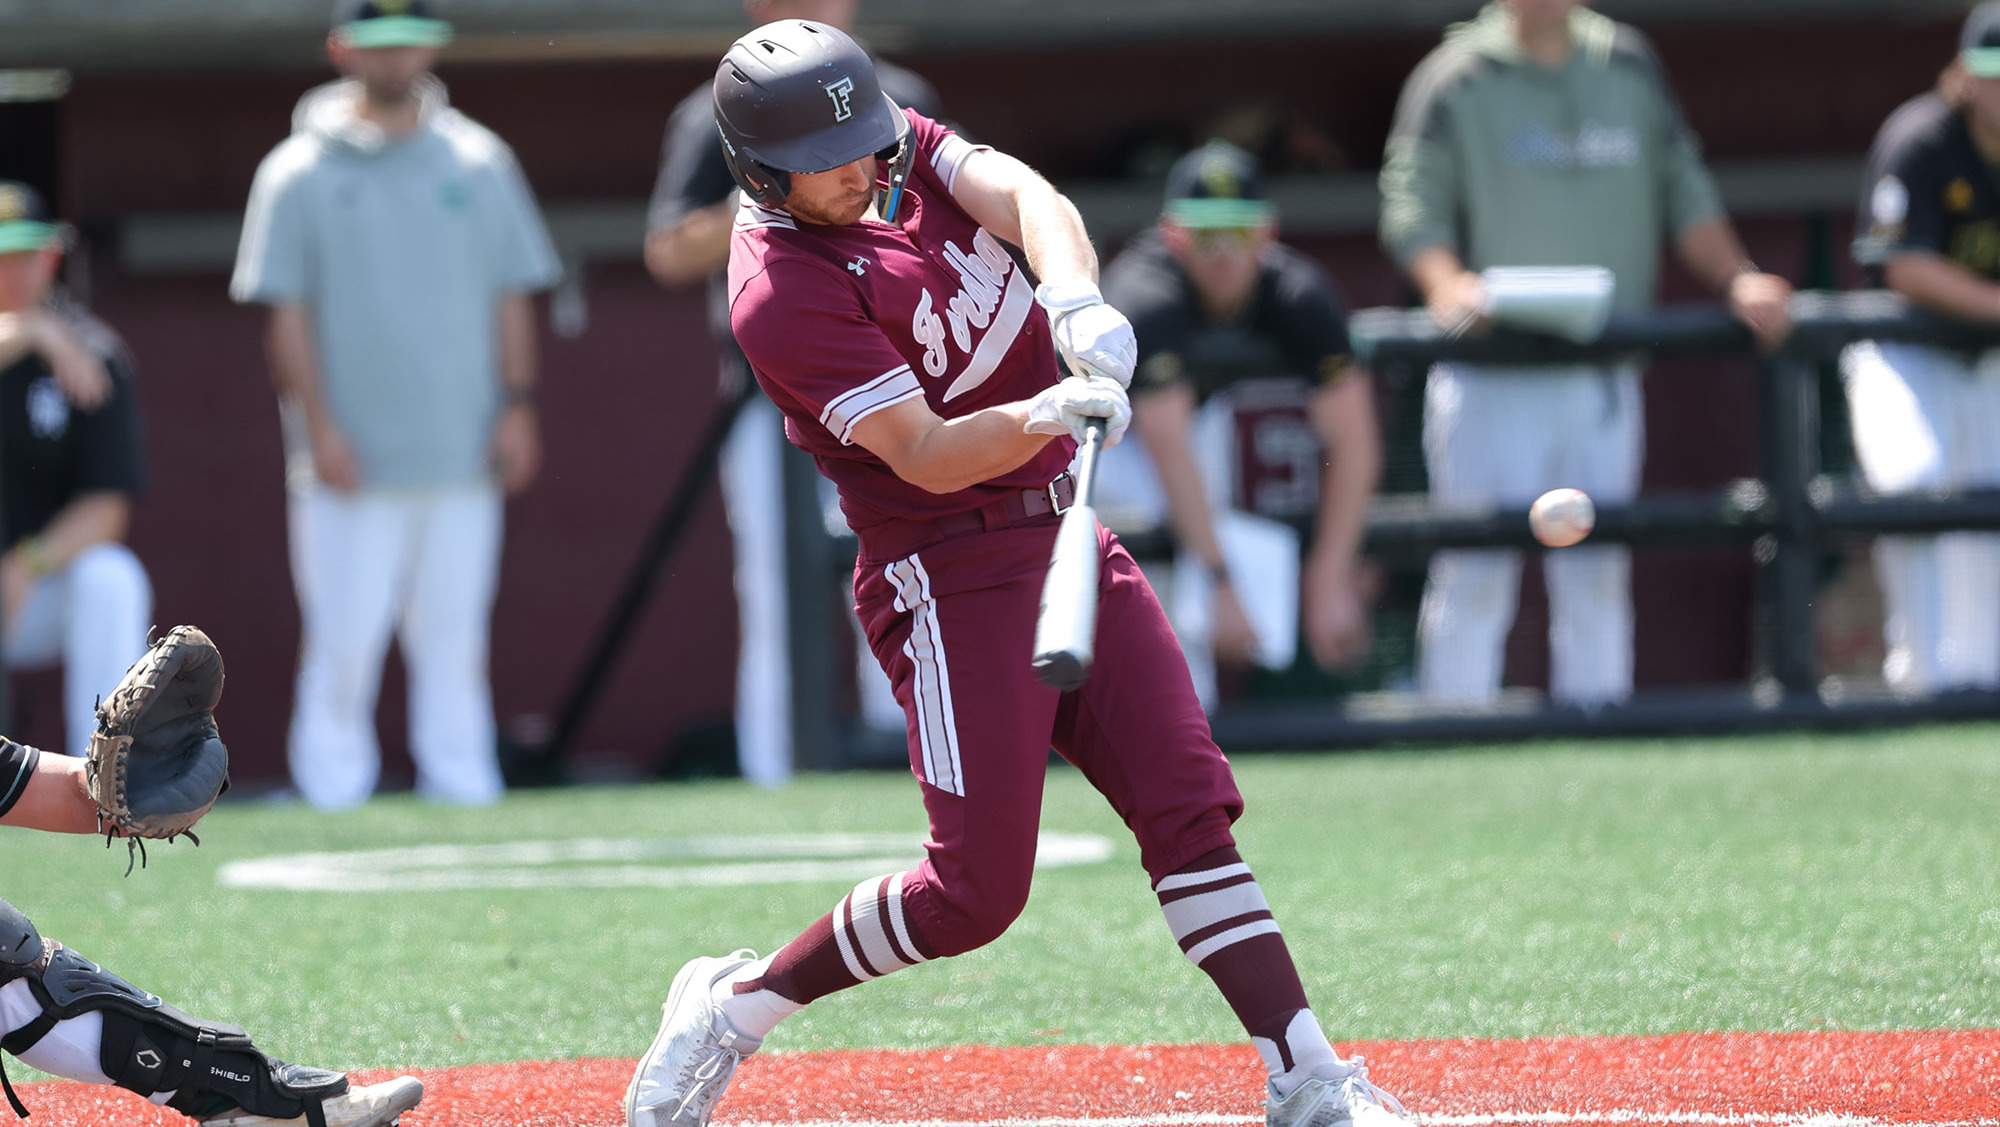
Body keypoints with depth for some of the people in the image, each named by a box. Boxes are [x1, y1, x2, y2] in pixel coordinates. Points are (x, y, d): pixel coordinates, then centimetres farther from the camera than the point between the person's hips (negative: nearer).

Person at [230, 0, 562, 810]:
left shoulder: (479, 162, 11)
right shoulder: (301, 173, 2)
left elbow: (512, 295, 12)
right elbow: (286, 311, 0)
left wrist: (517, 407, 2)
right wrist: (318, 426, -9)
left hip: (463, 455, 2)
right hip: (353, 462, -2)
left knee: (453, 636, 4)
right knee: (344, 637, -5)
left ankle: (463, 792, 8)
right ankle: (333, 797, 4)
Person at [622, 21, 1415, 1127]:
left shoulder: (904, 149, 4)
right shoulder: (782, 295, -18)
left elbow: (1025, 198, -13)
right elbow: (924, 455, -23)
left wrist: (1077, 301, -33)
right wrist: (1046, 415, -40)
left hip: (1065, 533, 7)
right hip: (950, 572, -7)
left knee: (1187, 806, -4)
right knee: (976, 890, -10)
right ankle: (735, 1006, 9)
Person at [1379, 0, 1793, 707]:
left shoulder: (1630, 68, 12)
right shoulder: (1456, 79, -1)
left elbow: (1685, 195, 14)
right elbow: (1411, 209, -6)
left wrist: (1737, 279, -2)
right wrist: (1448, 285, -25)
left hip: (1606, 377, 4)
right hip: (1492, 380, -4)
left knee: (1597, 582, 6)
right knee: (1475, 577, -6)